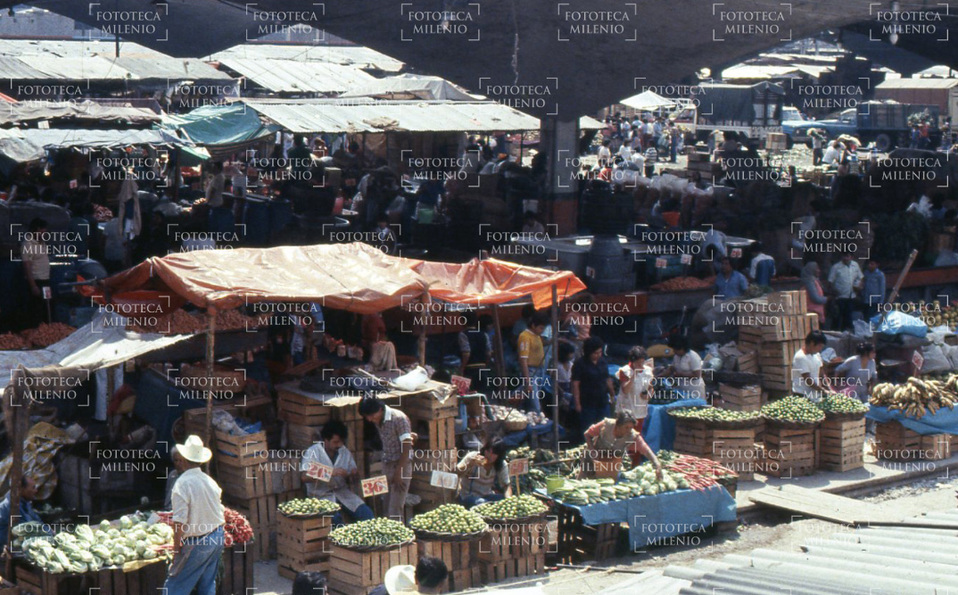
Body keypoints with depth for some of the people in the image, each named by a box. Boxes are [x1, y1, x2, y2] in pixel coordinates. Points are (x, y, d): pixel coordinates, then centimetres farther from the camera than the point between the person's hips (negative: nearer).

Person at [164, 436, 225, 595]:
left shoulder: (182, 484, -18)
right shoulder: (209, 480, 5)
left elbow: (179, 522, -22)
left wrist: (176, 549, -13)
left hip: (196, 544, -7)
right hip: (217, 538, 8)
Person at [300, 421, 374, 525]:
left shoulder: (345, 452, 7)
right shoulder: (312, 452, -9)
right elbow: (305, 478, -22)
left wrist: (353, 475, -10)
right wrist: (330, 473, -29)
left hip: (342, 492, 5)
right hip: (321, 496, -4)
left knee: (366, 513, -17)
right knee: (334, 517, -32)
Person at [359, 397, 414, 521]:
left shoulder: (398, 418, -15)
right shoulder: (378, 421, 8)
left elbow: (406, 447, -16)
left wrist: (398, 472, -17)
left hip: (401, 465, -7)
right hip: (387, 465, 7)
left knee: (395, 510, -11)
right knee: (387, 509, 6)